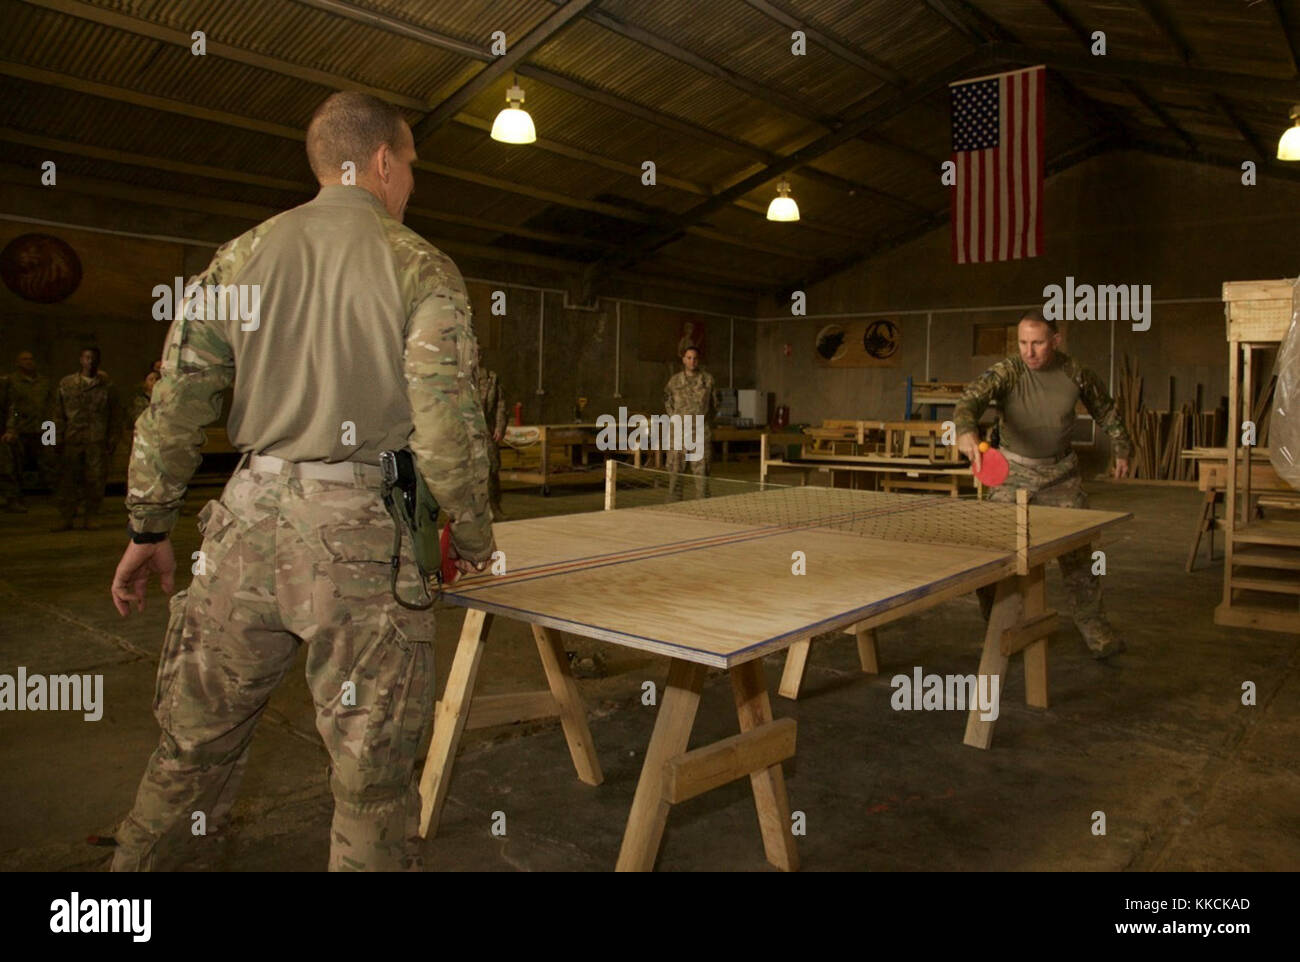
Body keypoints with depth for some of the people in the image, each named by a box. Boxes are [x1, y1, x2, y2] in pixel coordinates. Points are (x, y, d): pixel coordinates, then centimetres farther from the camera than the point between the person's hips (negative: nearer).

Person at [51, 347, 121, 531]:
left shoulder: (107, 386, 8)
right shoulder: (66, 384, 11)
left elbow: (116, 416, 7)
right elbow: (59, 414, 11)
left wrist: (113, 439, 0)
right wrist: (58, 438, 4)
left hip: (97, 441, -1)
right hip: (72, 440, 1)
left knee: (96, 479, -2)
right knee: (68, 479, 1)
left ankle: (91, 517, 8)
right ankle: (66, 516, 8)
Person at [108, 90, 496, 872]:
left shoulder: (241, 257, 9)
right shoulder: (422, 267, -1)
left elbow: (175, 406, 7)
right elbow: (446, 421, -11)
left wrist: (150, 529, 16)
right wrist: (474, 538, 2)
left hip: (252, 523, 4)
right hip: (363, 534, -4)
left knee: (198, 739, 21)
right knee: (373, 764, 8)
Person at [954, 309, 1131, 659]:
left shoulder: (1075, 374, -8)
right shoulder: (1007, 372, -17)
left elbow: (1106, 410, 12)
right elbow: (971, 399, -36)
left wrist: (1122, 449, 12)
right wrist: (966, 430, -56)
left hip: (1060, 472, 2)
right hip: (1013, 471, -1)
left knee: (1077, 553, 1)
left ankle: (1093, 626, 18)